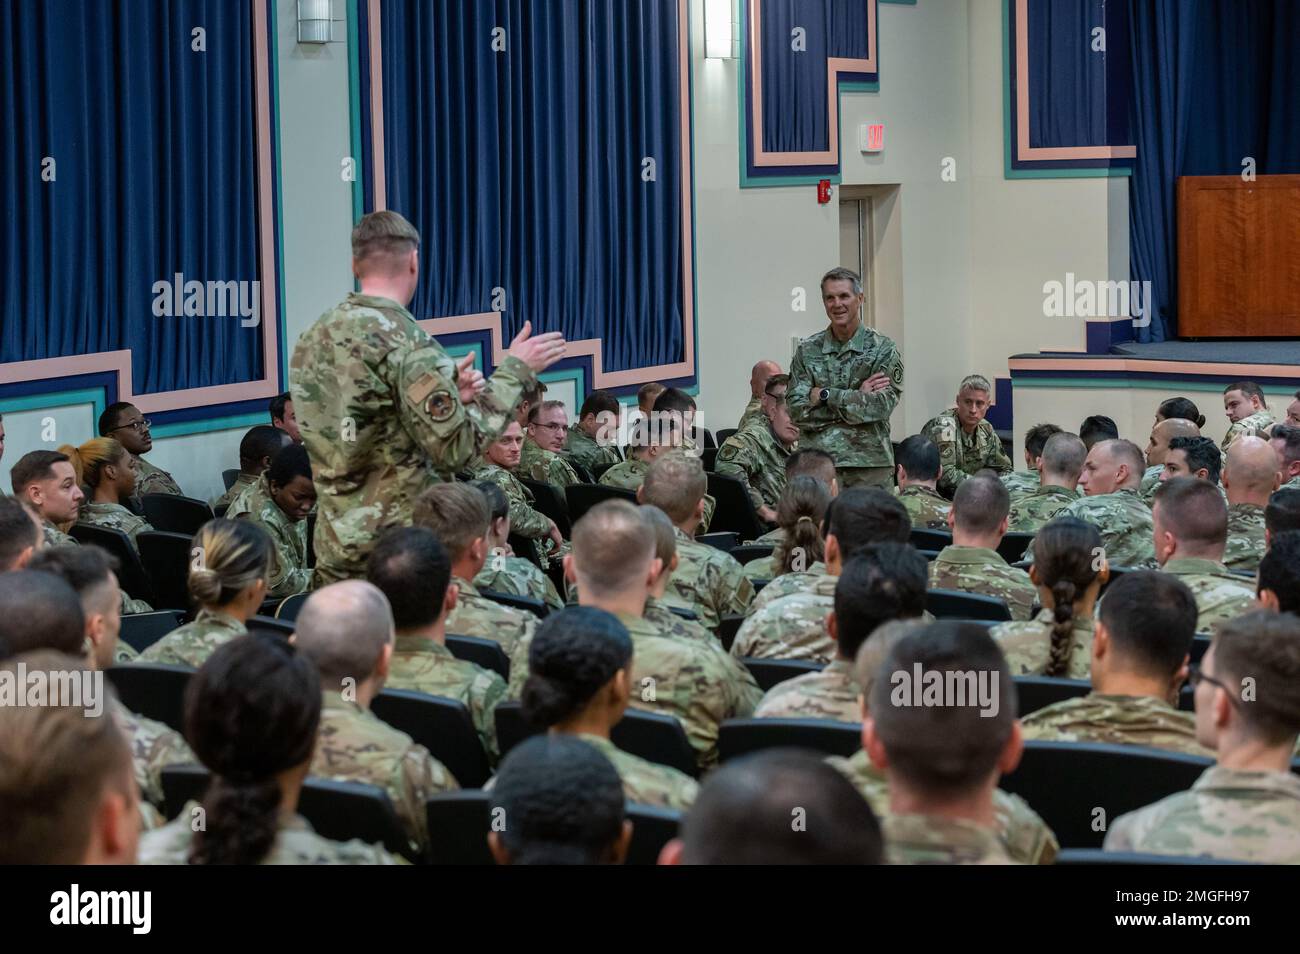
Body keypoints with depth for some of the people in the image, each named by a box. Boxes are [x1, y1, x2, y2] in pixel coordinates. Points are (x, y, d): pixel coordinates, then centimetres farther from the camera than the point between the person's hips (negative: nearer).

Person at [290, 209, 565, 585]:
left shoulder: (312, 339, 8)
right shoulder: (407, 342, -16)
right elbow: (457, 447, -15)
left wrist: (446, 390, 13)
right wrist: (514, 372, -7)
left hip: (334, 544, 7)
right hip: (399, 550, -7)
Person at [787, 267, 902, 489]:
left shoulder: (883, 349, 3)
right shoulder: (806, 351, 8)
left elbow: (881, 406, -9)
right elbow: (796, 410, -2)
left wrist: (825, 395, -9)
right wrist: (856, 398, -9)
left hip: (870, 464, -1)